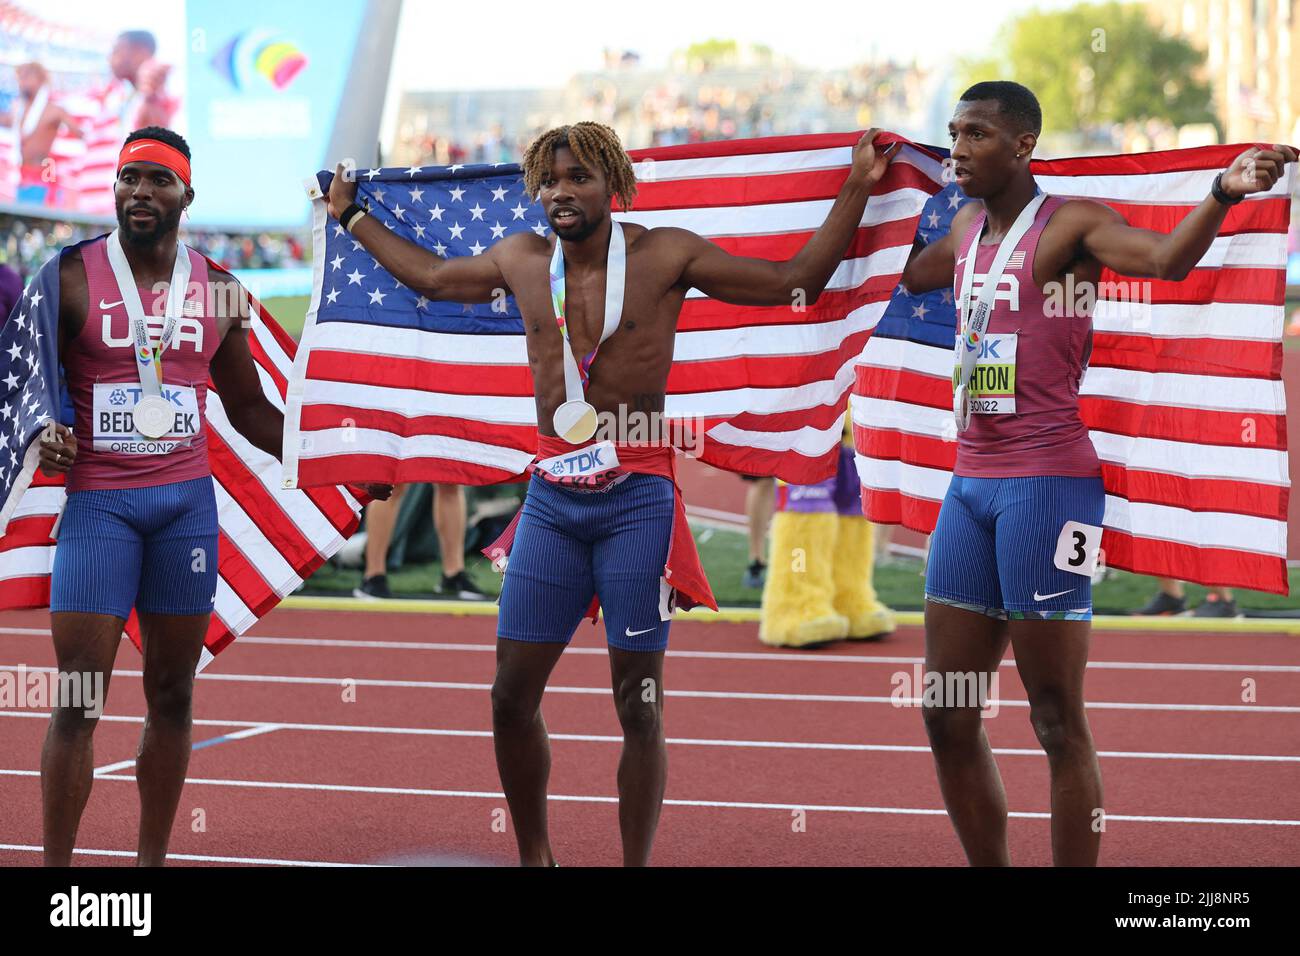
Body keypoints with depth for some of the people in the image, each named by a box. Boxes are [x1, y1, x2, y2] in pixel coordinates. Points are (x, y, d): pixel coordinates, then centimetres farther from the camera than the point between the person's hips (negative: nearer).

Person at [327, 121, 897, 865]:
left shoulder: (665, 255, -3)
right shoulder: (520, 261, 9)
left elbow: (797, 280, 0)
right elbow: (430, 275, 29)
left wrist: (858, 188, -4)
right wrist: (353, 217, 36)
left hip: (636, 499, -4)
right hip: (552, 498, 4)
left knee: (638, 704, -1)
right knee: (512, 696, 3)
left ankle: (637, 865, 9)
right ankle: (535, 856, 21)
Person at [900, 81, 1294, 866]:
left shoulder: (1072, 224, -7)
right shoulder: (966, 228, 15)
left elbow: (1166, 258, -26)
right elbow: (904, 276, 36)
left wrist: (1225, 193, -43)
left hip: (1049, 484, -8)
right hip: (972, 482, 8)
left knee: (1057, 720, -4)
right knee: (947, 715, 9)